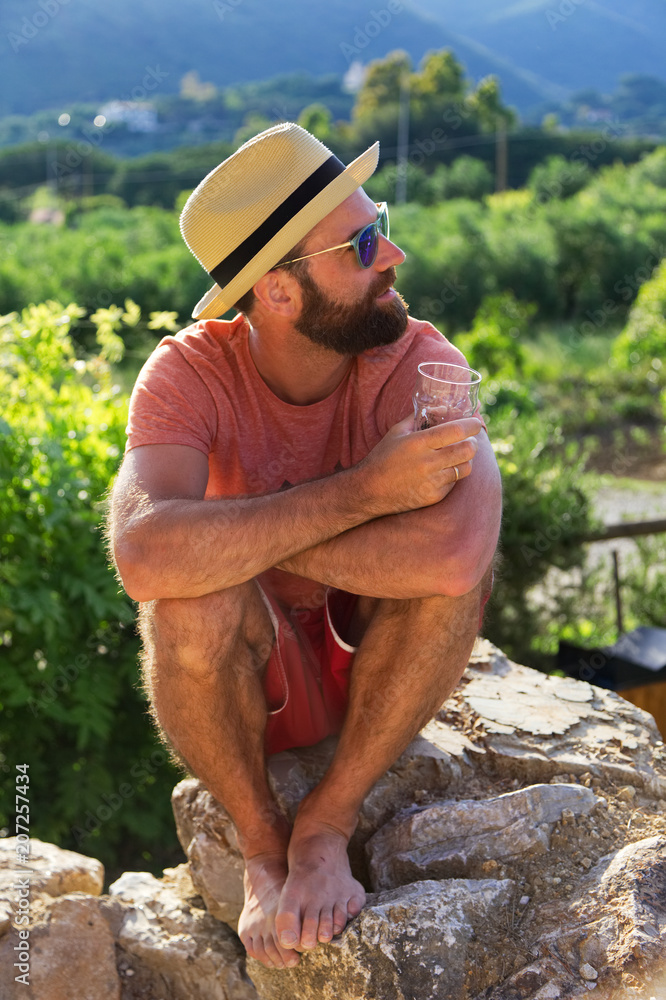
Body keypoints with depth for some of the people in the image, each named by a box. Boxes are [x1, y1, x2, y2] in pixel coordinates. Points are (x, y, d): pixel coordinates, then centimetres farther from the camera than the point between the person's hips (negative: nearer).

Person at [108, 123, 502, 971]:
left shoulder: (418, 361, -21)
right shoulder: (191, 373, -21)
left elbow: (449, 552, -41)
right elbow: (145, 557, -41)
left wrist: (243, 537, -31)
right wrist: (359, 491, -38)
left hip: (379, 667, 1)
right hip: (247, 681, -1)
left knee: (455, 547, -29)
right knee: (192, 592, -34)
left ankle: (326, 825, -11)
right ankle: (260, 842, -7)